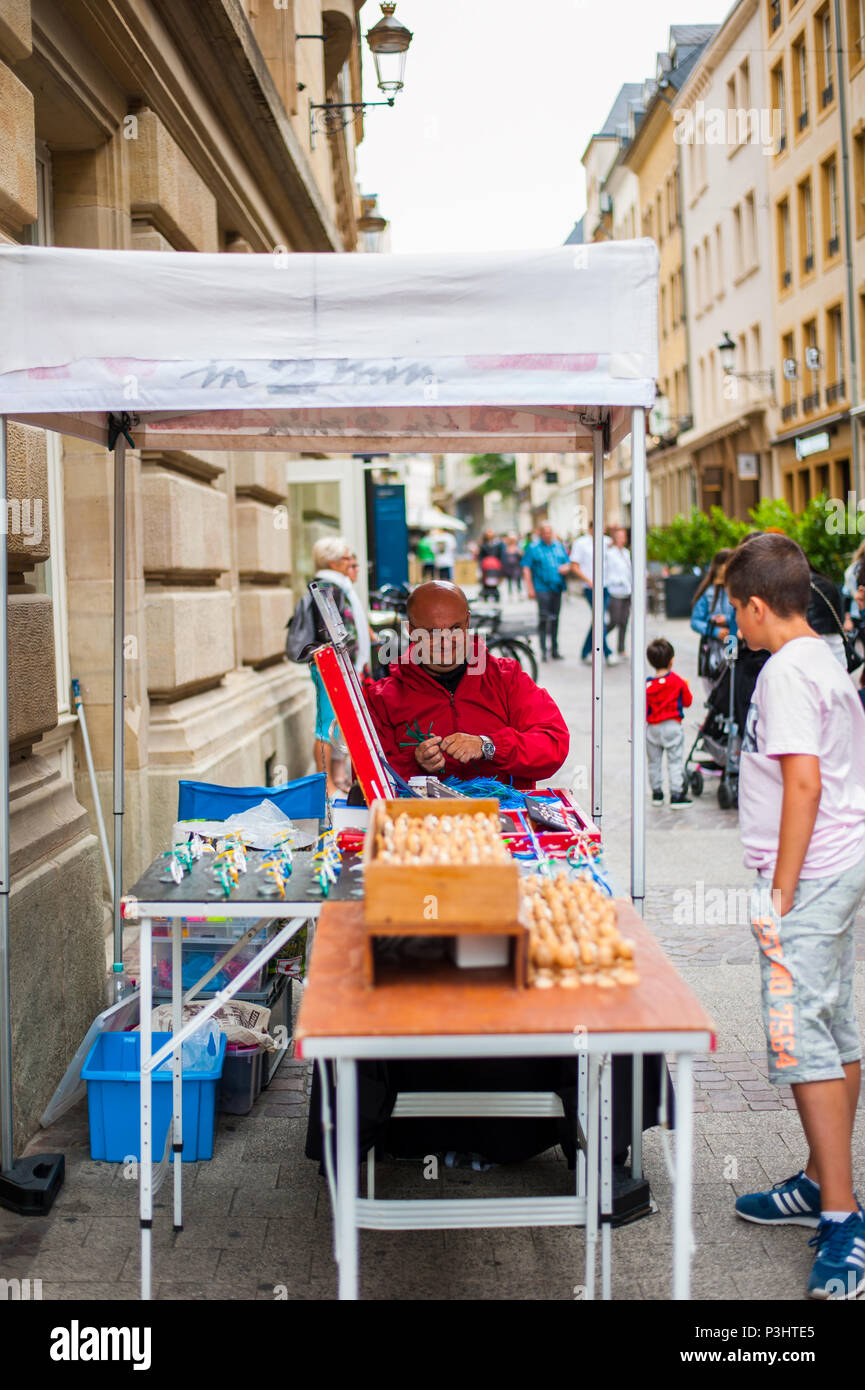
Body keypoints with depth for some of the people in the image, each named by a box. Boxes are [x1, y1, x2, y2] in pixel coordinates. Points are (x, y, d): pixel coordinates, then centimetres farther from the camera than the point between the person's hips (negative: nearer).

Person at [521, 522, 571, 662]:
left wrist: (565, 567, -4)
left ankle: (554, 650, 19)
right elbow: (526, 568, -5)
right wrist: (530, 588, -12)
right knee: (544, 618, -13)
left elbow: (567, 562, 21)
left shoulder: (559, 546, 14)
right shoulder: (533, 548, -1)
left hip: (557, 587, 5)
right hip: (542, 588, -5)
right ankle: (543, 650, -8)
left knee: (555, 619, 10)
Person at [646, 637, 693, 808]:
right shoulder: (678, 682, -9)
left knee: (654, 762, 13)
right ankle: (676, 795, 0)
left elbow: (643, 709, -4)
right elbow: (687, 702, 1)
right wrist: (686, 688, 17)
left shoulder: (647, 685, -8)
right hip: (672, 727, -2)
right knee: (675, 761, 3)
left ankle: (656, 793, 21)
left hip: (653, 728, 2)